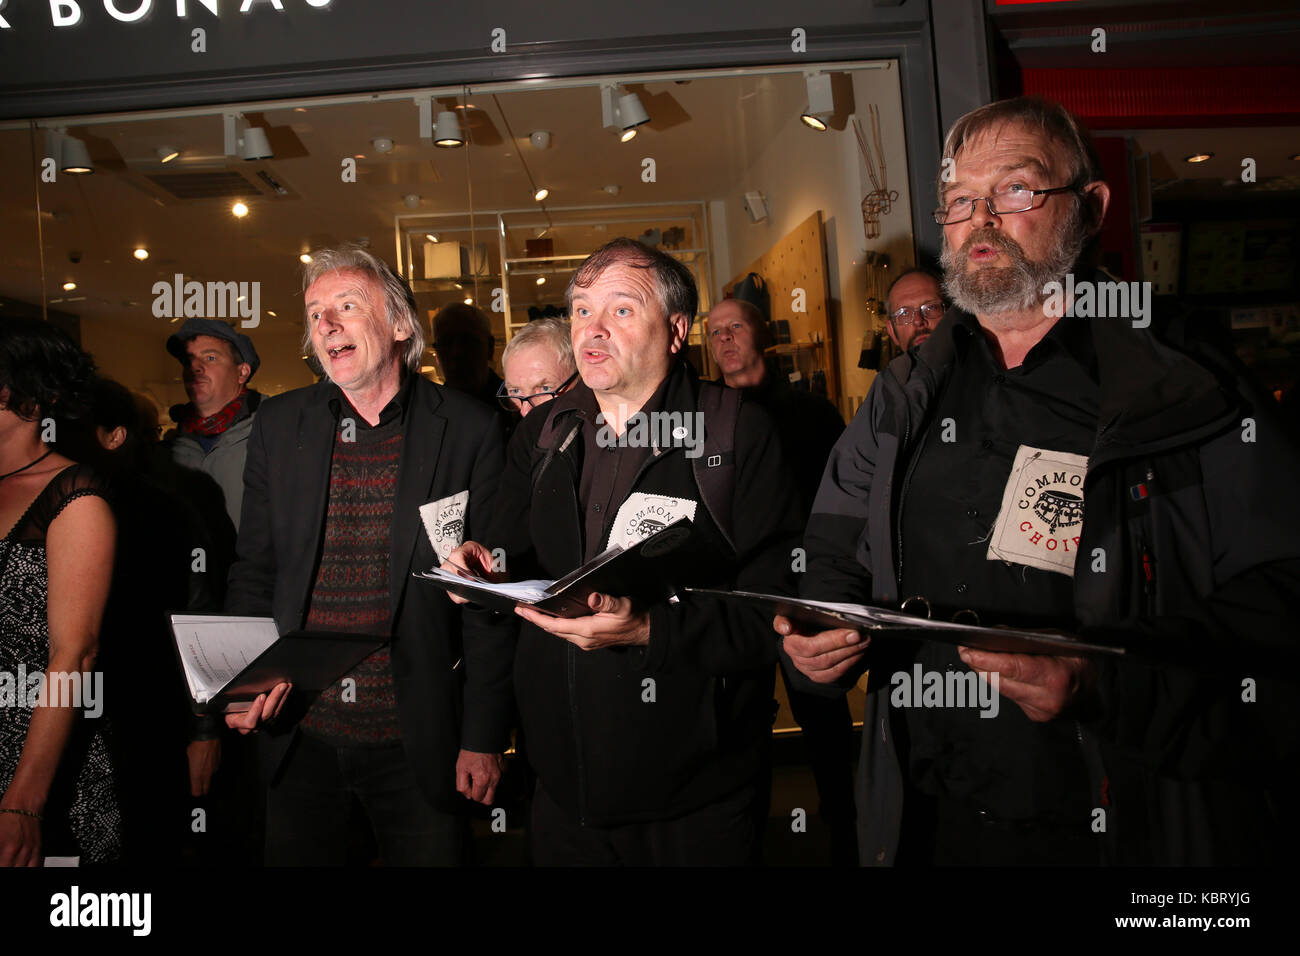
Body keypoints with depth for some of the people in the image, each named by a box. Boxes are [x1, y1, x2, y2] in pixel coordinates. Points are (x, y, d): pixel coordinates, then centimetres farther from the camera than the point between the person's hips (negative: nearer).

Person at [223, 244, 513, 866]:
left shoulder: (469, 430, -7)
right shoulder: (277, 424, 4)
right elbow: (254, 570, 10)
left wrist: (484, 737, -7)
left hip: (417, 743, -3)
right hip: (298, 737, 3)